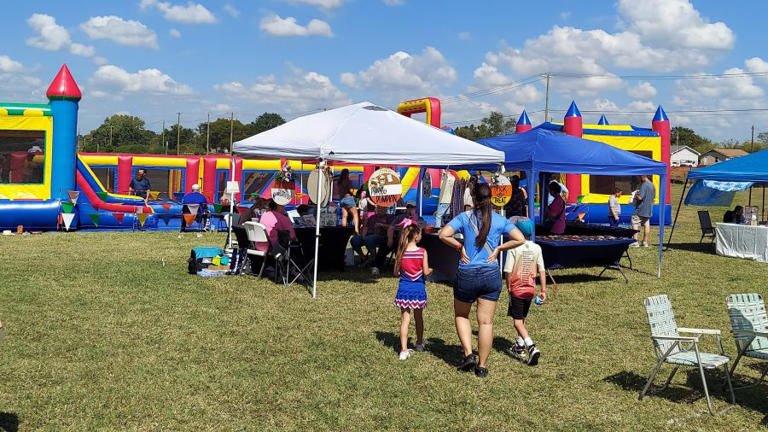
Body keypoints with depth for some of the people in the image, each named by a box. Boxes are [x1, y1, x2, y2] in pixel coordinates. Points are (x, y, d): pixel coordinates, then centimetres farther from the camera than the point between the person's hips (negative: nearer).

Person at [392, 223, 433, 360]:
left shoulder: (401, 252, -5)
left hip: (404, 288, 1)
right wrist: (431, 270, 12)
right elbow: (426, 272, -10)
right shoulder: (422, 252, -10)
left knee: (405, 319, 1)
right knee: (418, 317, 19)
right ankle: (419, 343, 37)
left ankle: (404, 350, -7)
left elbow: (396, 273, -1)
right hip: (418, 287, 0)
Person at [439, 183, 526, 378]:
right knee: (486, 322, 6)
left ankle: (468, 353, 7)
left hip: (467, 274, -1)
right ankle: (482, 365, 10)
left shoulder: (464, 217, -4)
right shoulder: (499, 220, 0)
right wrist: (499, 248, 2)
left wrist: (459, 246, -2)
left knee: (461, 315, 20)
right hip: (491, 274, 1)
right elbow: (520, 239, -6)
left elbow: (443, 235, -15)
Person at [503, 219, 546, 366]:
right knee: (522, 318, 21)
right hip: (530, 289, 5)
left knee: (517, 321, -3)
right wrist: (543, 290, 4)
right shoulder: (536, 248, 0)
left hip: (516, 289, -5)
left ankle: (531, 347, -21)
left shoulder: (513, 248, -12)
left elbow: (508, 271, -13)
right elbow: (542, 271, -1)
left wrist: (508, 288, 1)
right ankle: (519, 346, 31)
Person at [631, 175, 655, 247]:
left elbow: (640, 197, -25)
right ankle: (645, 242, 15)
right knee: (646, 225, 11)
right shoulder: (652, 185, 10)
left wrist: (636, 194, -6)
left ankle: (635, 242, -7)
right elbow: (653, 196, 22)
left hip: (641, 209, -9)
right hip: (649, 210, 9)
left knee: (635, 224, -3)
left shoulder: (644, 185, -19)